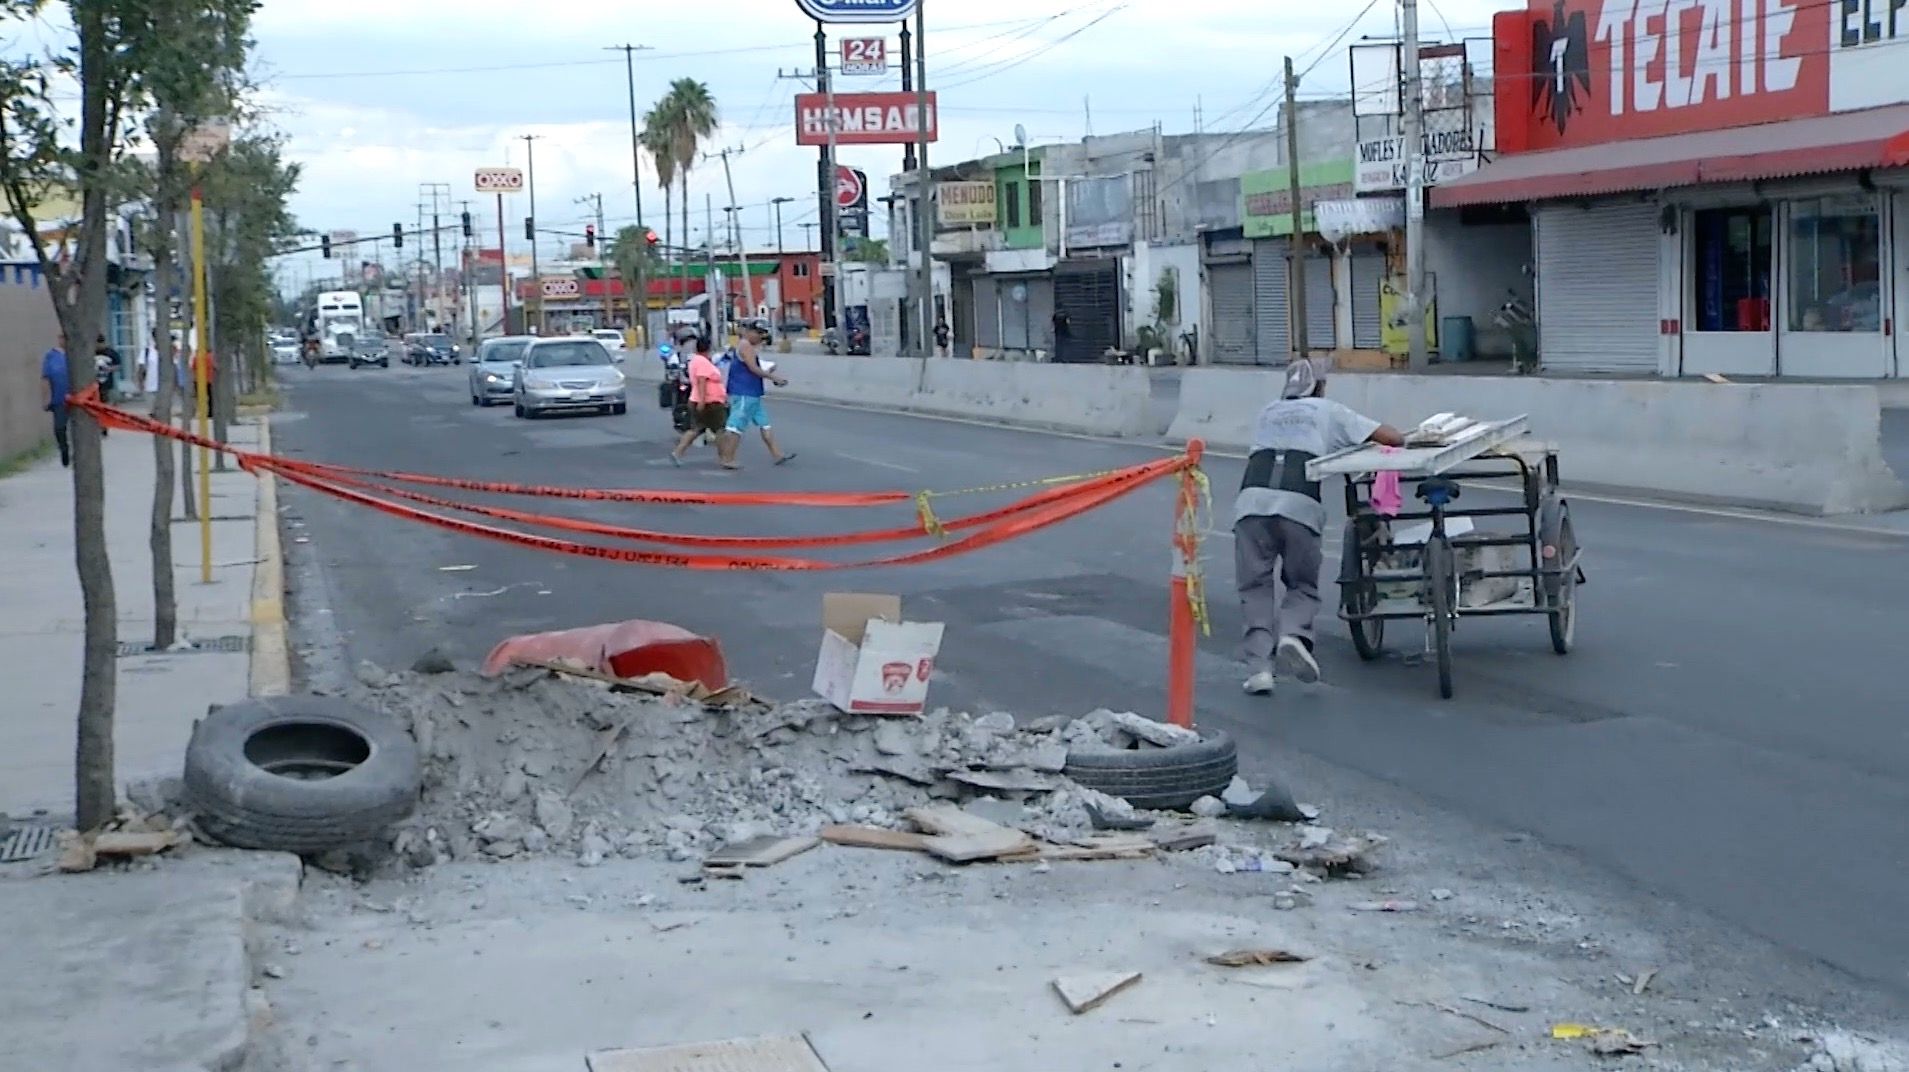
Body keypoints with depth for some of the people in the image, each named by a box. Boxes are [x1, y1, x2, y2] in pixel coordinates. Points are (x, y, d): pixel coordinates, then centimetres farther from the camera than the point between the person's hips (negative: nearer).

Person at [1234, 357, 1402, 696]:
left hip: (1252, 499, 2)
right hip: (1300, 503, -2)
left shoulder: (1267, 413, 30)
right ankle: (1293, 635, -13)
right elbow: (1394, 438, 17)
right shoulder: (1329, 411, 22)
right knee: (1303, 586, 15)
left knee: (1256, 587, 9)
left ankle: (1260, 667, -4)